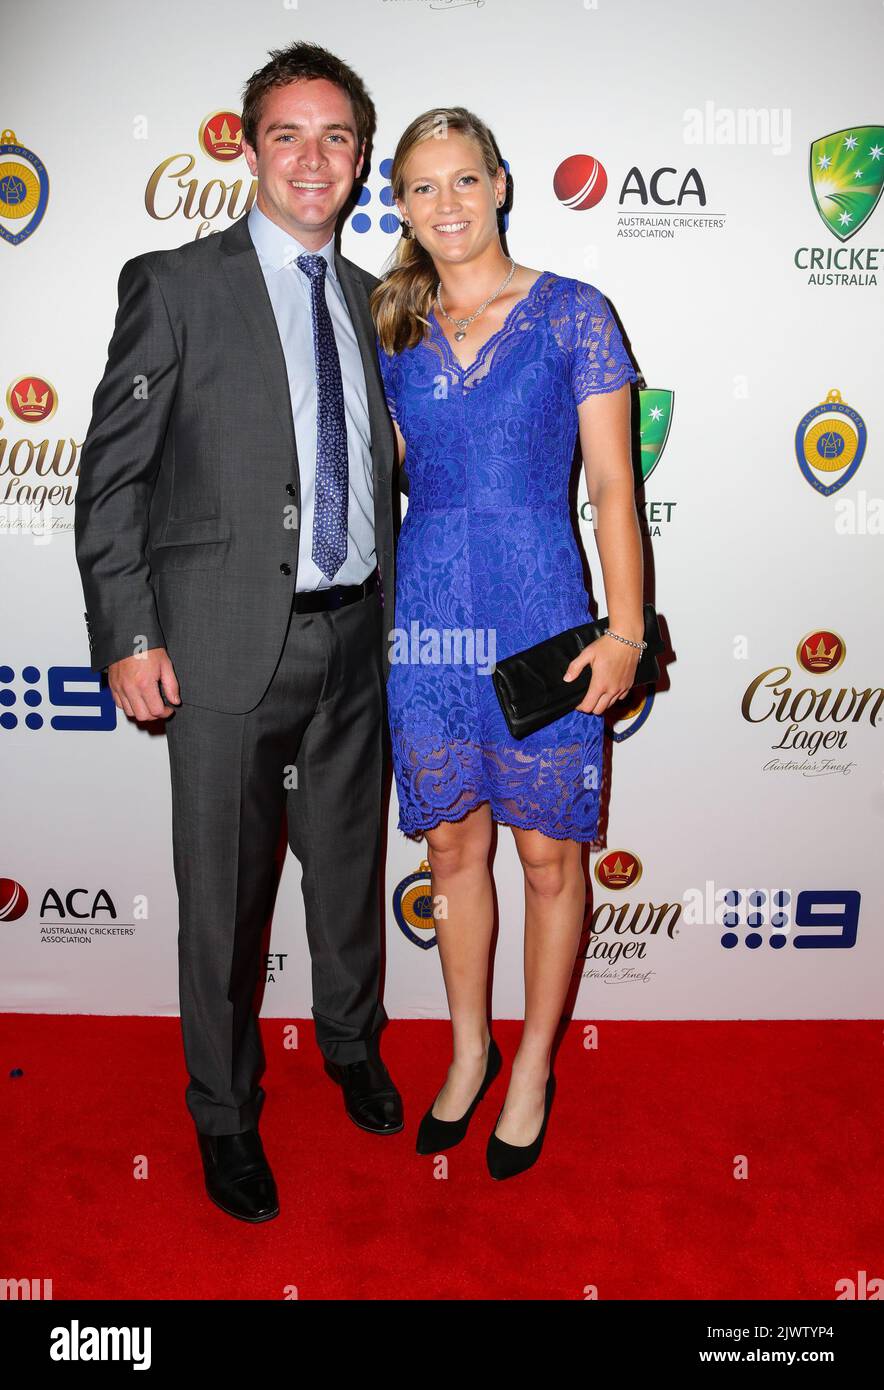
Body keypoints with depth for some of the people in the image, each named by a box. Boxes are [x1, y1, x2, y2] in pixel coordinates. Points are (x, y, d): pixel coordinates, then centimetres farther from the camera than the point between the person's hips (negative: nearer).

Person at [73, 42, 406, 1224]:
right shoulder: (175, 286, -3)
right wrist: (128, 636, -12)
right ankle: (225, 1114, 30)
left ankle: (353, 1045, 45)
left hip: (356, 637, 5)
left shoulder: (367, 298, 12)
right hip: (230, 642, -4)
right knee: (225, 898, 7)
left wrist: (388, 611, 10)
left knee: (349, 867, 19)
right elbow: (112, 474, -6)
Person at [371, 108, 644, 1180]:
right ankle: (468, 1049, 34)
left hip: (538, 610, -3)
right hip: (424, 611, 4)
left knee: (547, 852, 6)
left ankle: (533, 1068, 28)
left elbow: (612, 486, -3)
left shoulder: (573, 314, -1)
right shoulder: (393, 333, 10)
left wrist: (625, 630, -9)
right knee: (451, 845, 13)